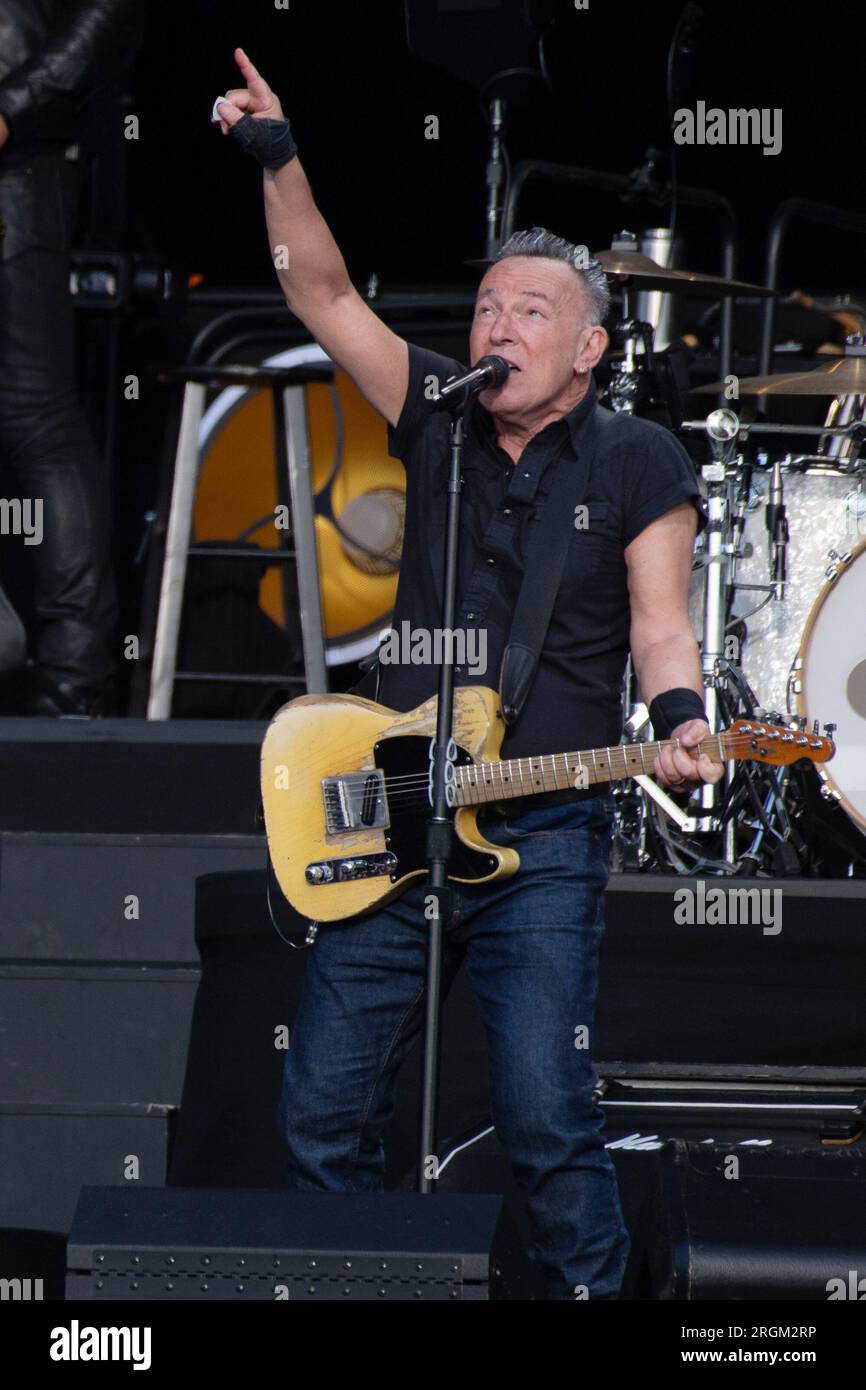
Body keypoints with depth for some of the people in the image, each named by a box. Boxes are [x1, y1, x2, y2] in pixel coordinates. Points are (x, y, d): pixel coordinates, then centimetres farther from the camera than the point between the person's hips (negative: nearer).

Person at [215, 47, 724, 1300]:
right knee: (324, 1113, 5)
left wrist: (680, 721, -24)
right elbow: (323, 296, 6)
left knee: (548, 1123, -13)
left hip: (544, 835, -4)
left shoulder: (637, 464, 2)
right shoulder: (440, 425, 10)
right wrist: (279, 159, -6)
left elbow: (659, 621, -3)